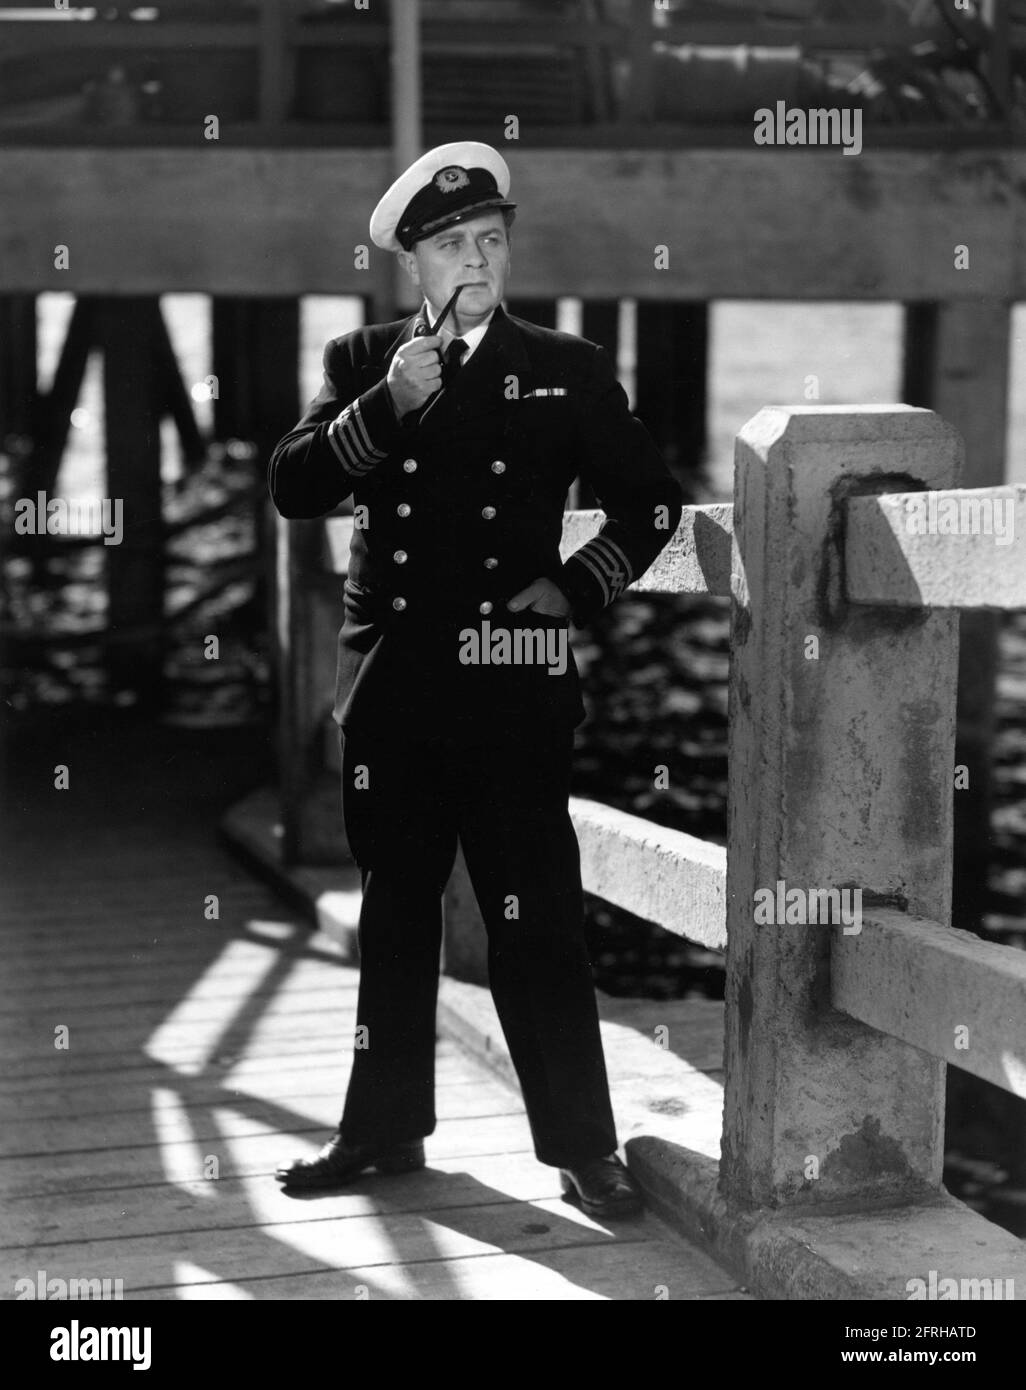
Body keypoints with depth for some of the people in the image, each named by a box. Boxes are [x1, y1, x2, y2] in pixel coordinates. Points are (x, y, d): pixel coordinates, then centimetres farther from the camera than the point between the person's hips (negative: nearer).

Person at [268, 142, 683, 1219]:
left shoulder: (564, 370, 5)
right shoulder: (362, 365, 9)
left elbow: (650, 505, 10)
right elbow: (292, 488, -3)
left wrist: (573, 590, -2)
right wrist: (387, 405, -14)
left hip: (513, 682, -2)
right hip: (390, 677, 2)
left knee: (536, 918, -3)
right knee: (392, 913, 12)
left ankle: (580, 1143, 6)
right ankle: (384, 1127, 24)